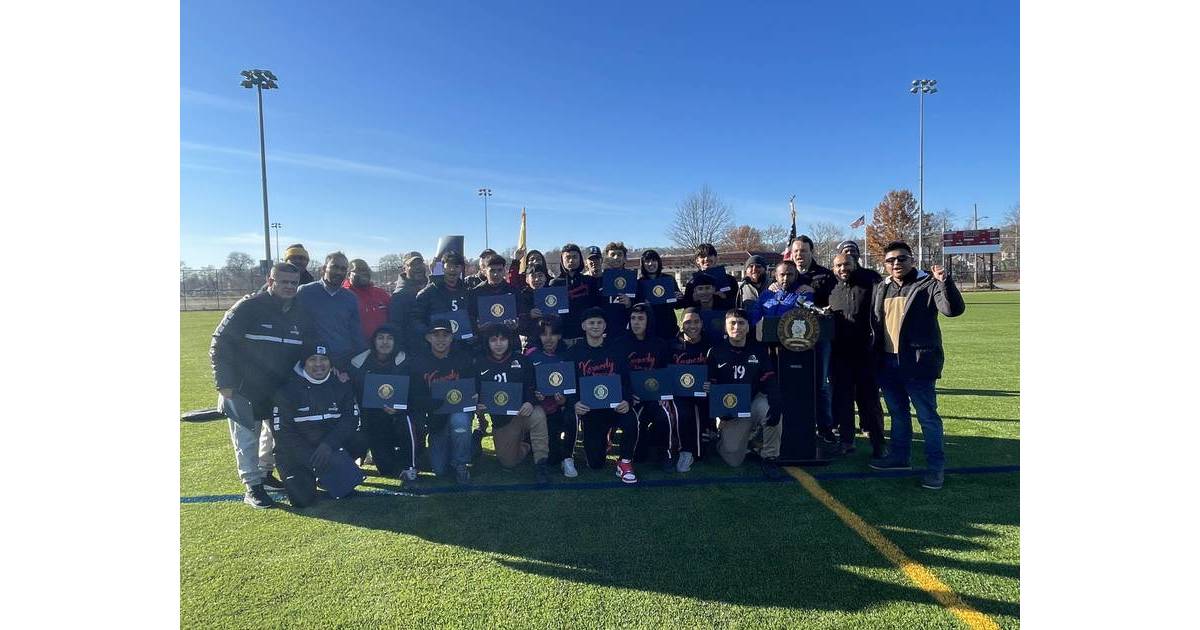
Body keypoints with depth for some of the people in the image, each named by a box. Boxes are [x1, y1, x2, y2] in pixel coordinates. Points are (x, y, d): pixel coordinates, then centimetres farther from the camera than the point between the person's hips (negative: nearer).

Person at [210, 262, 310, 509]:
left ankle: (264, 472, 37)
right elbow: (220, 344, -13)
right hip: (244, 389, -6)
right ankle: (252, 487, 10)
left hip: (280, 390, 6)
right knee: (247, 437, 0)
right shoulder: (248, 307, -15)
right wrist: (225, 383, -15)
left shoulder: (300, 314, 1)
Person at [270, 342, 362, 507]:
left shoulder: (341, 386, 1)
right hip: (297, 453, -2)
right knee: (302, 499, -16)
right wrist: (310, 457, -21)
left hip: (330, 448, 2)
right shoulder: (288, 390, -8)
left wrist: (328, 444, -23)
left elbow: (350, 419, -7)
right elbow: (282, 432, -12)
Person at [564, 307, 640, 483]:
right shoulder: (574, 352, 3)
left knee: (631, 421, -35)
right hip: (589, 407, 0)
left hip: (615, 404, 0)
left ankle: (625, 463, -7)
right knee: (595, 463, -3)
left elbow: (626, 378, -1)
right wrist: (575, 403, -19)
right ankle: (602, 442, 36)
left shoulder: (615, 349, 4)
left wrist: (626, 400, -20)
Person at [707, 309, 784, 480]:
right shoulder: (716, 351, -3)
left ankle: (770, 458, -13)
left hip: (754, 402, 1)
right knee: (733, 460, -9)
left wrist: (775, 402, -26)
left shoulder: (758, 349, 1)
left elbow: (769, 380, -5)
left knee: (773, 409, -34)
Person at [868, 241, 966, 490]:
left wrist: (945, 282, -34)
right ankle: (898, 456, 32)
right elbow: (874, 323, 16)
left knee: (927, 416, 0)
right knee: (898, 413, 18)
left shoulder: (928, 284, -6)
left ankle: (936, 466, 11)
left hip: (918, 364, -6)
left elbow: (953, 309, -19)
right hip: (888, 363, 6)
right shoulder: (881, 288, 12)